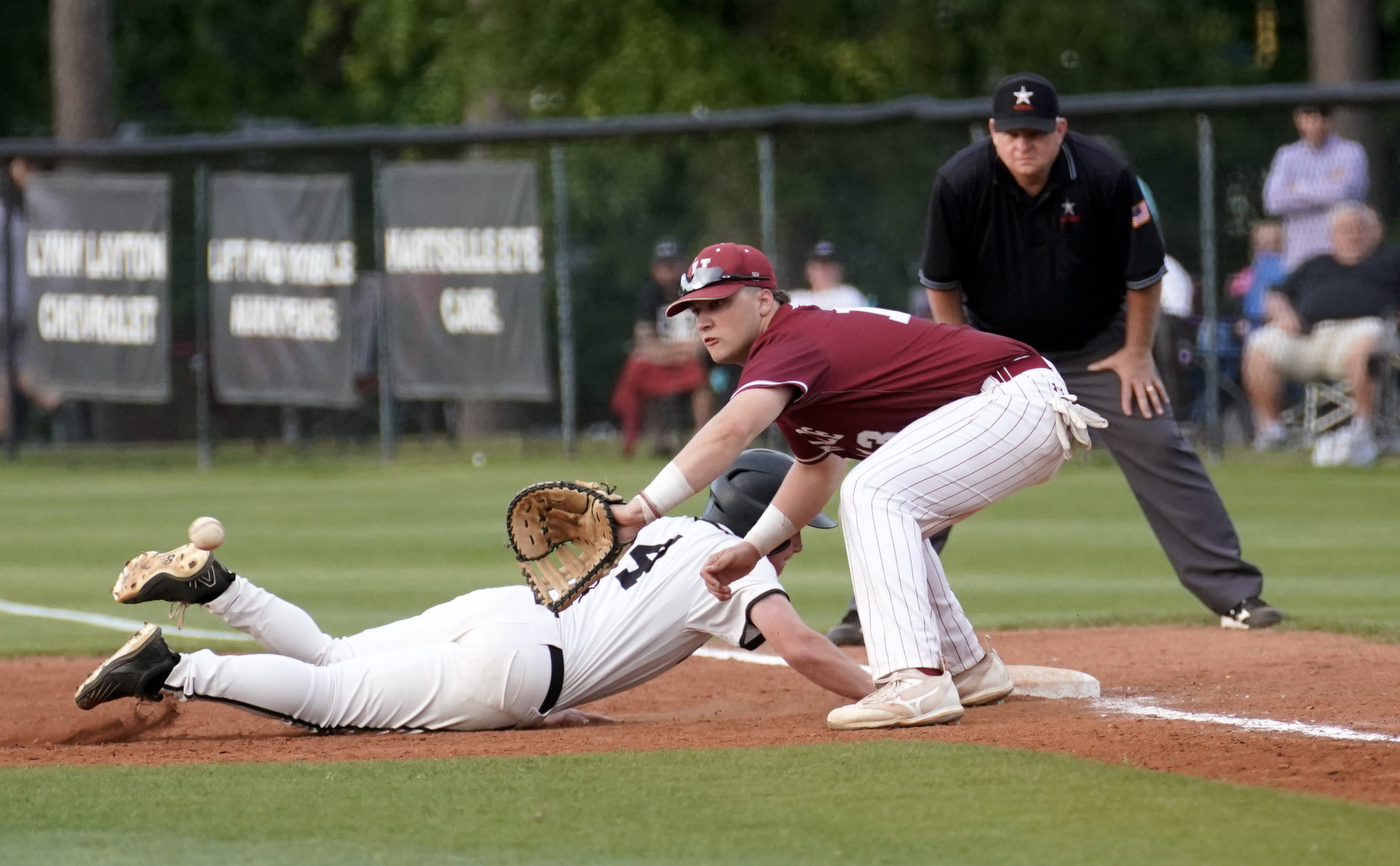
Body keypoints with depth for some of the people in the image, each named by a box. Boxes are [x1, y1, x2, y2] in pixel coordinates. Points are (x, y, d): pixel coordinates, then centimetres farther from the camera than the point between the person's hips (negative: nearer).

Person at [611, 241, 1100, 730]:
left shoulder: (793, 343, -17)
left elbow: (732, 430, -35)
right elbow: (818, 468, 29)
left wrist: (645, 508, -41)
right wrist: (752, 548, 18)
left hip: (1019, 395, -11)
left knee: (874, 492, -24)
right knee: (887, 521, 24)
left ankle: (915, 684, -32)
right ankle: (969, 671, 30)